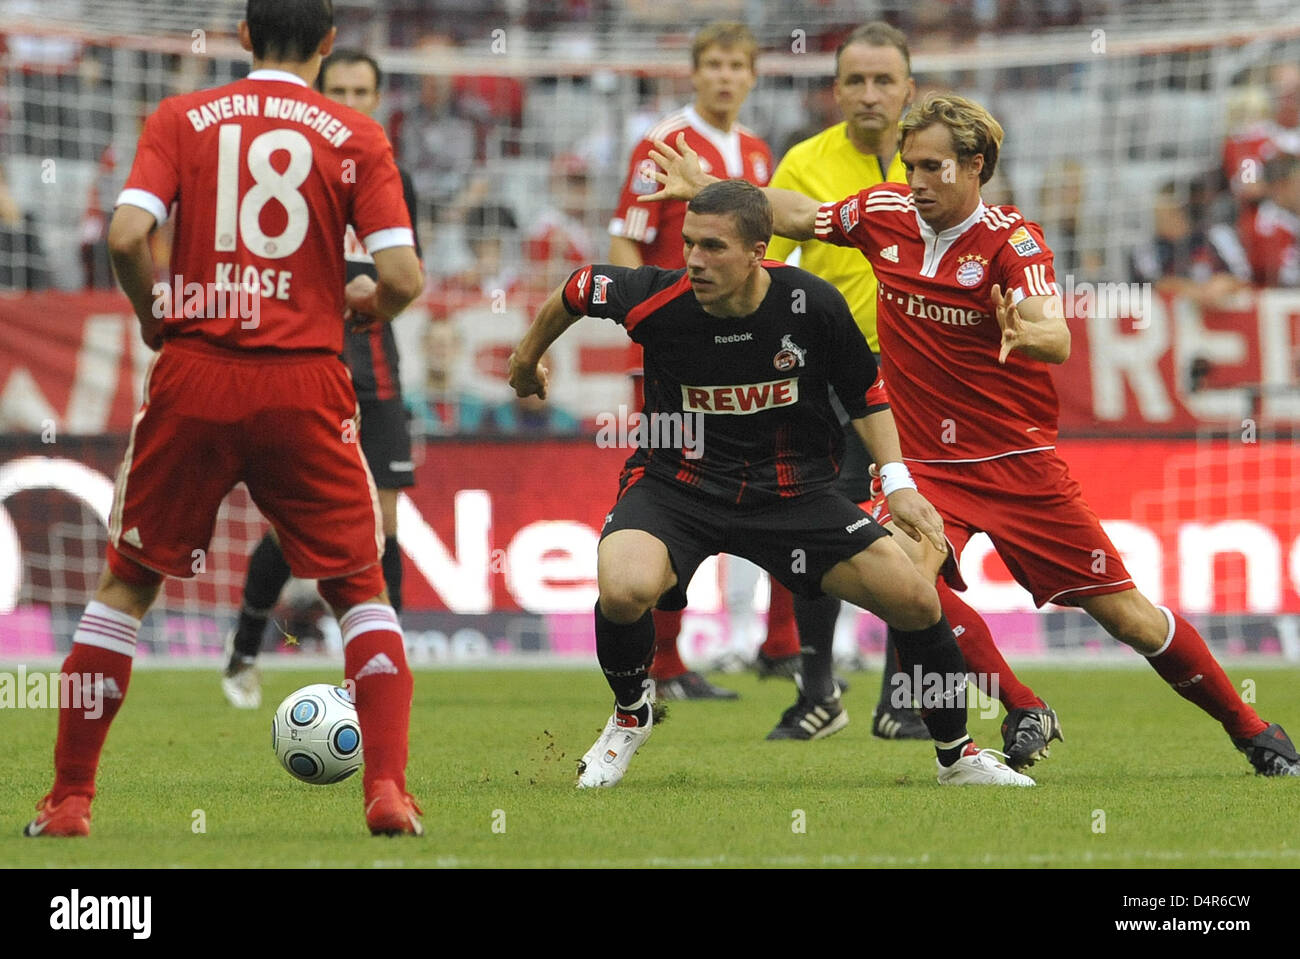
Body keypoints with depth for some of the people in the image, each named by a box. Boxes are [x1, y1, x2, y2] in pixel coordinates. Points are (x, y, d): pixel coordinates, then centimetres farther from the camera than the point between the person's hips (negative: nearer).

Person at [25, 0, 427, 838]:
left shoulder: (181, 118, 4)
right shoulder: (357, 138, 2)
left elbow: (128, 235, -9)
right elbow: (403, 277, -6)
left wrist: (154, 315, 9)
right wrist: (369, 305, 16)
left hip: (194, 379, 1)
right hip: (306, 386, -1)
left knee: (128, 583, 14)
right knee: (361, 590, 13)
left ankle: (69, 800, 13)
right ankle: (389, 792, -1)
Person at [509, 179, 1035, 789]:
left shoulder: (811, 303, -16)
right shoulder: (656, 299, -19)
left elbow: (863, 392, 3)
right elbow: (575, 291, 4)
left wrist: (898, 485, -7)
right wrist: (527, 358, 21)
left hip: (791, 493, 2)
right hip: (676, 484, -1)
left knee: (916, 601, -7)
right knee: (624, 591, -32)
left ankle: (958, 756, 18)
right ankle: (631, 713, 2)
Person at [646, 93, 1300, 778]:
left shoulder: (1013, 240, -14)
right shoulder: (884, 215, 0)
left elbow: (1057, 341, -29)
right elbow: (797, 215, 19)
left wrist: (1026, 334, -51)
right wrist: (703, 188, 16)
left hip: (1017, 460, -3)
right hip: (924, 460, 3)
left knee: (1125, 614, -2)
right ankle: (1023, 715, -8)